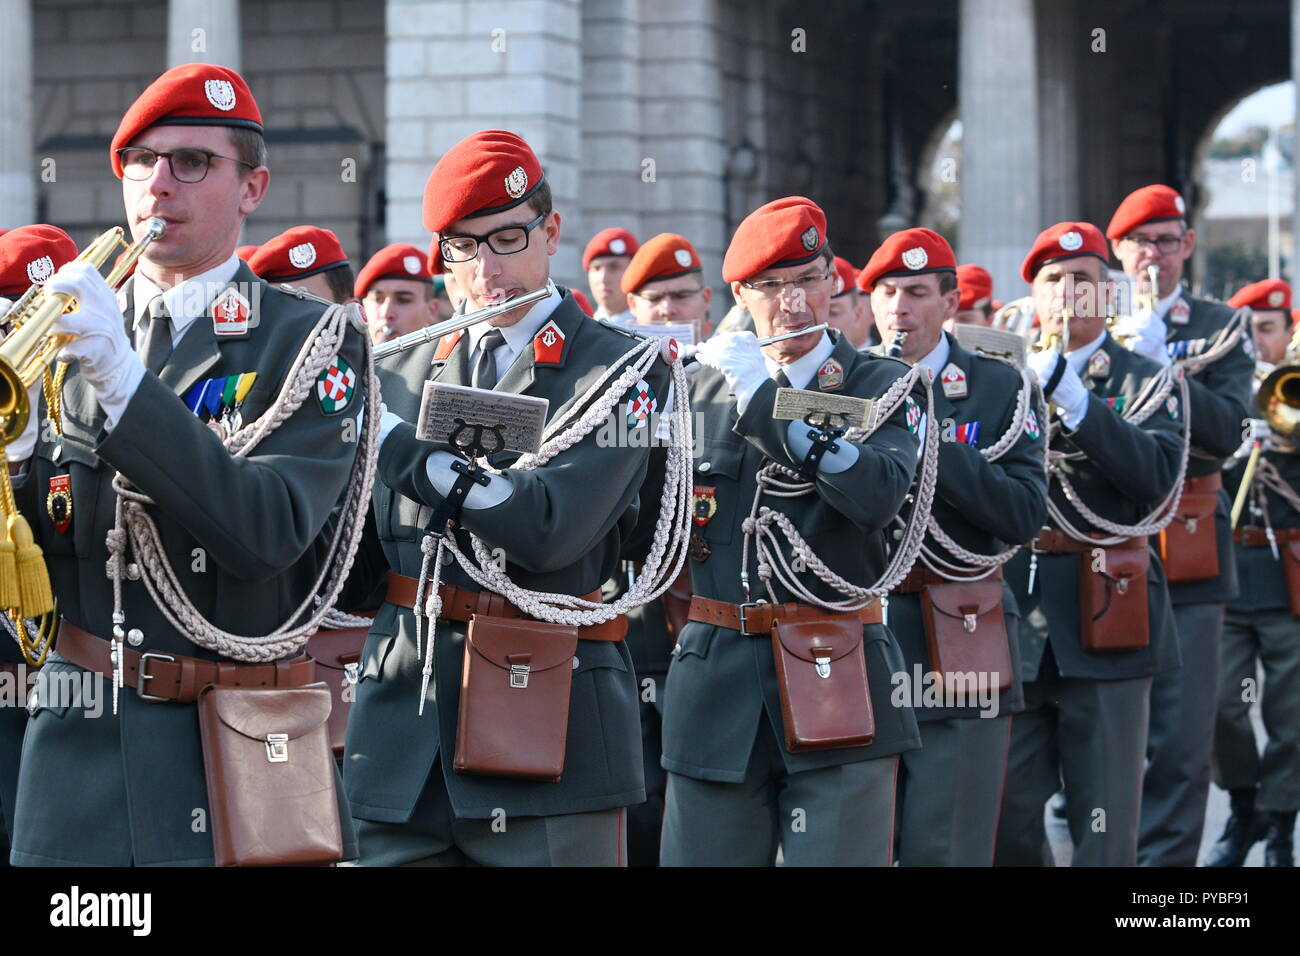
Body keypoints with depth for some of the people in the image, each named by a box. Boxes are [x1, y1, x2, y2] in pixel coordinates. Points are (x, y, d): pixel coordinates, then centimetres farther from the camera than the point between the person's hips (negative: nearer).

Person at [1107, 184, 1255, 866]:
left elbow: (1225, 432, -9)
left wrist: (1158, 362, -18)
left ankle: (1166, 858, 1)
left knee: (1180, 747, -4)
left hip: (1185, 555, -2)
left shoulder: (1221, 329, 6)